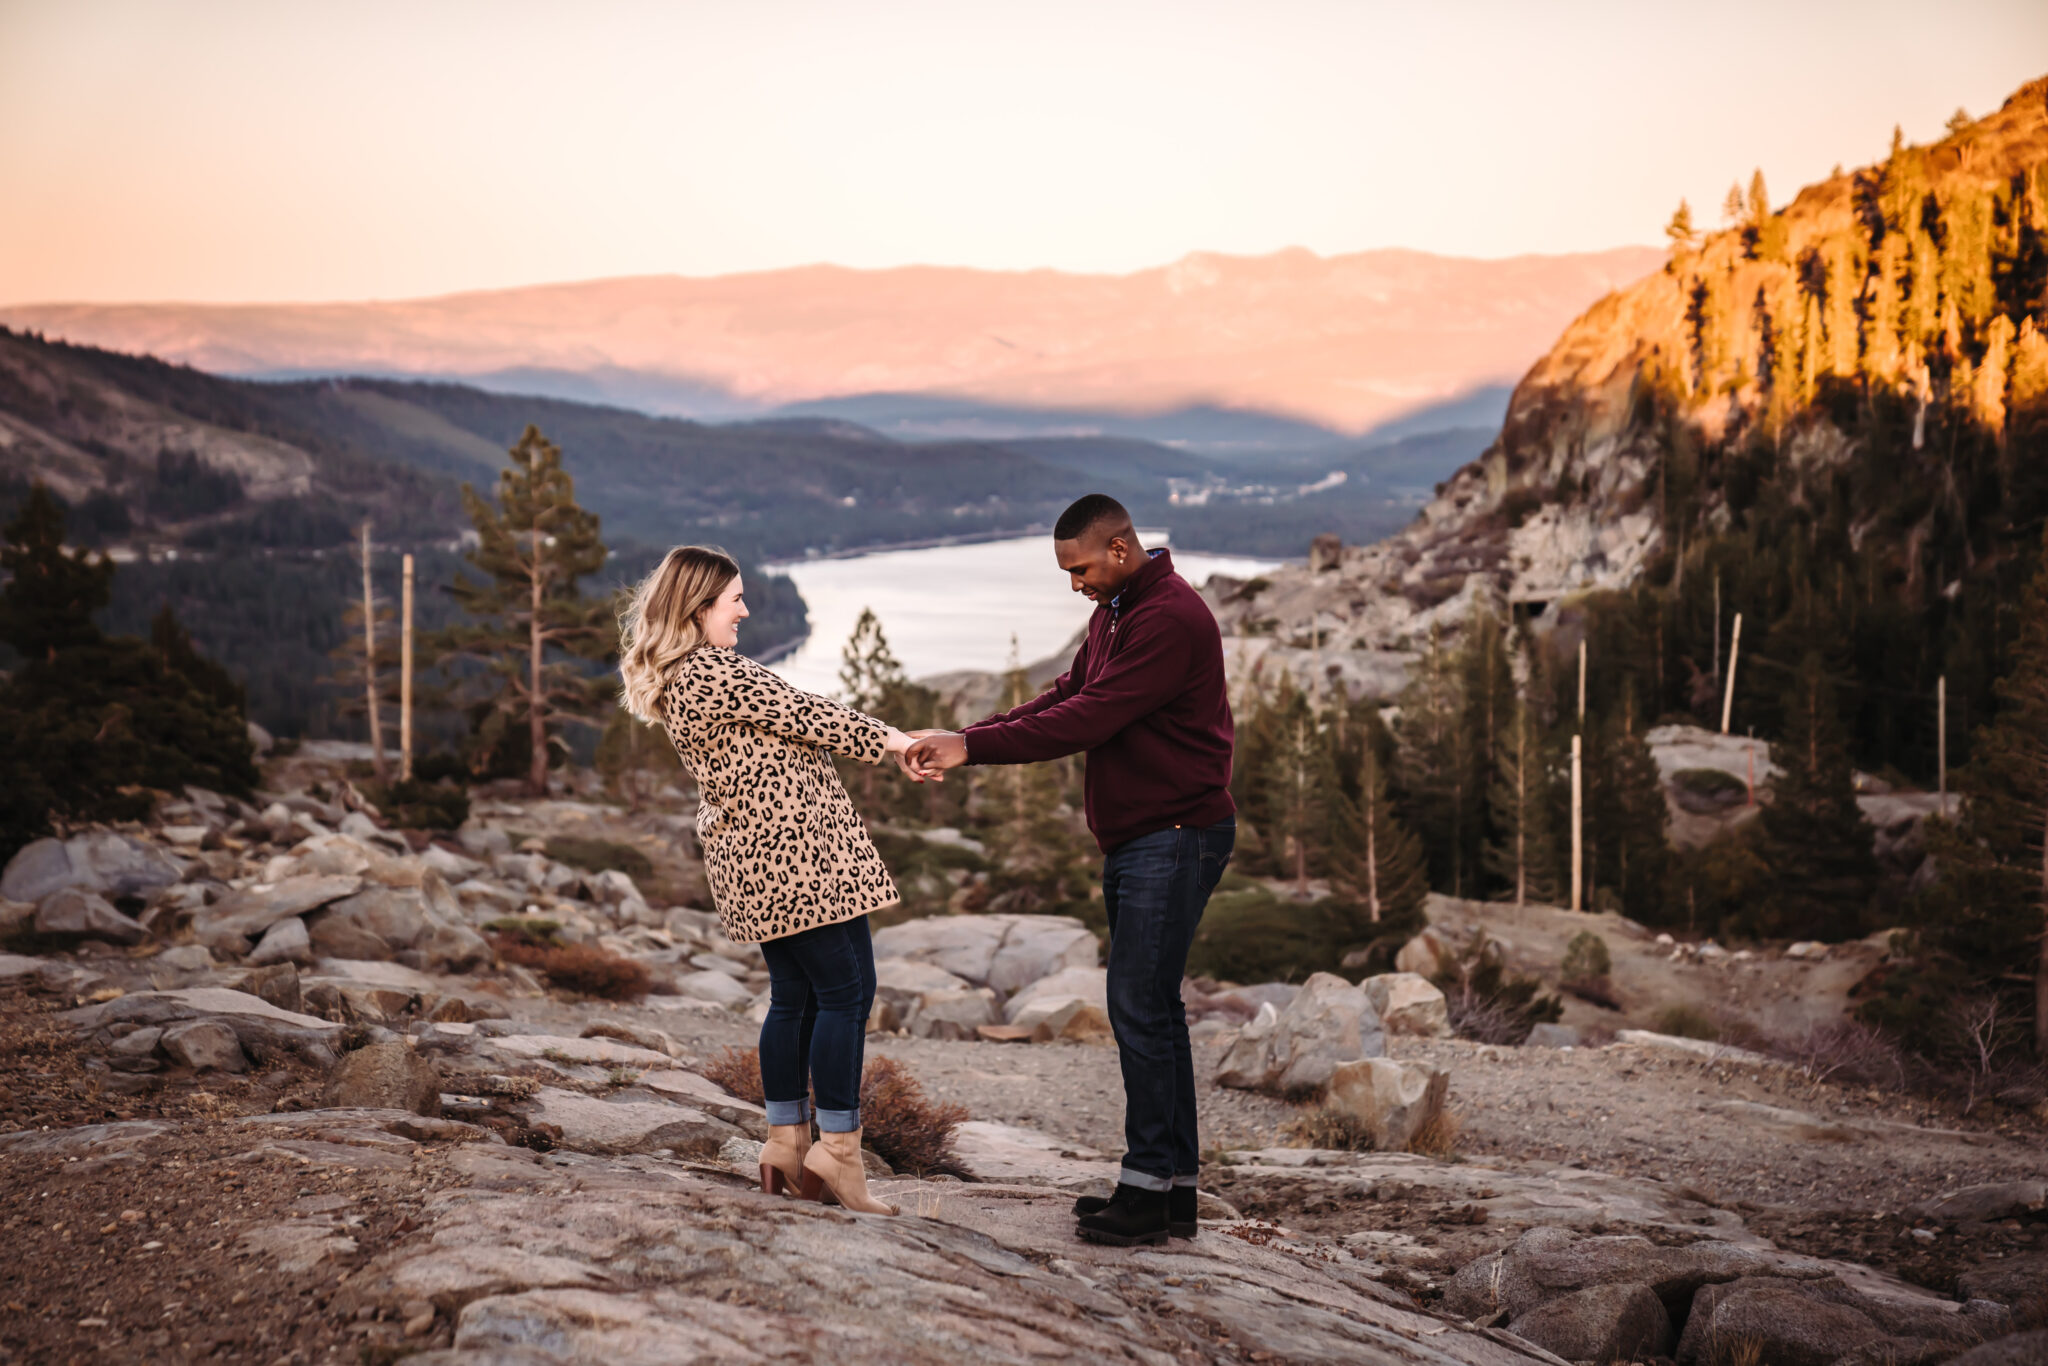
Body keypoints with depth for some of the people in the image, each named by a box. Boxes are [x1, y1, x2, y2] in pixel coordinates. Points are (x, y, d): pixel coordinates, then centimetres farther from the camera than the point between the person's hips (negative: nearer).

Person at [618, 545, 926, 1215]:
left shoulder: (676, 682, 13)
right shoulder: (719, 672, -18)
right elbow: (803, 715, -13)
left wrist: (874, 739, 10)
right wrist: (890, 739, -3)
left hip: (754, 856, 10)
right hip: (798, 850, -10)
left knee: (794, 996, 15)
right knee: (847, 990, -4)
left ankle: (786, 1141, 19)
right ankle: (838, 1148, -2)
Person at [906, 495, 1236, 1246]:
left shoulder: (1170, 619, -18)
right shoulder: (1113, 613, 16)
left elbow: (1087, 720, -23)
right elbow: (1065, 696, 12)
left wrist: (974, 748, -21)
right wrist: (962, 738, -2)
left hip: (1176, 836, -10)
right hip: (1135, 838, 11)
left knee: (1141, 1007, -10)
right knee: (1148, 1008, 11)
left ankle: (1151, 1187, -4)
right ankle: (1174, 1184, 17)